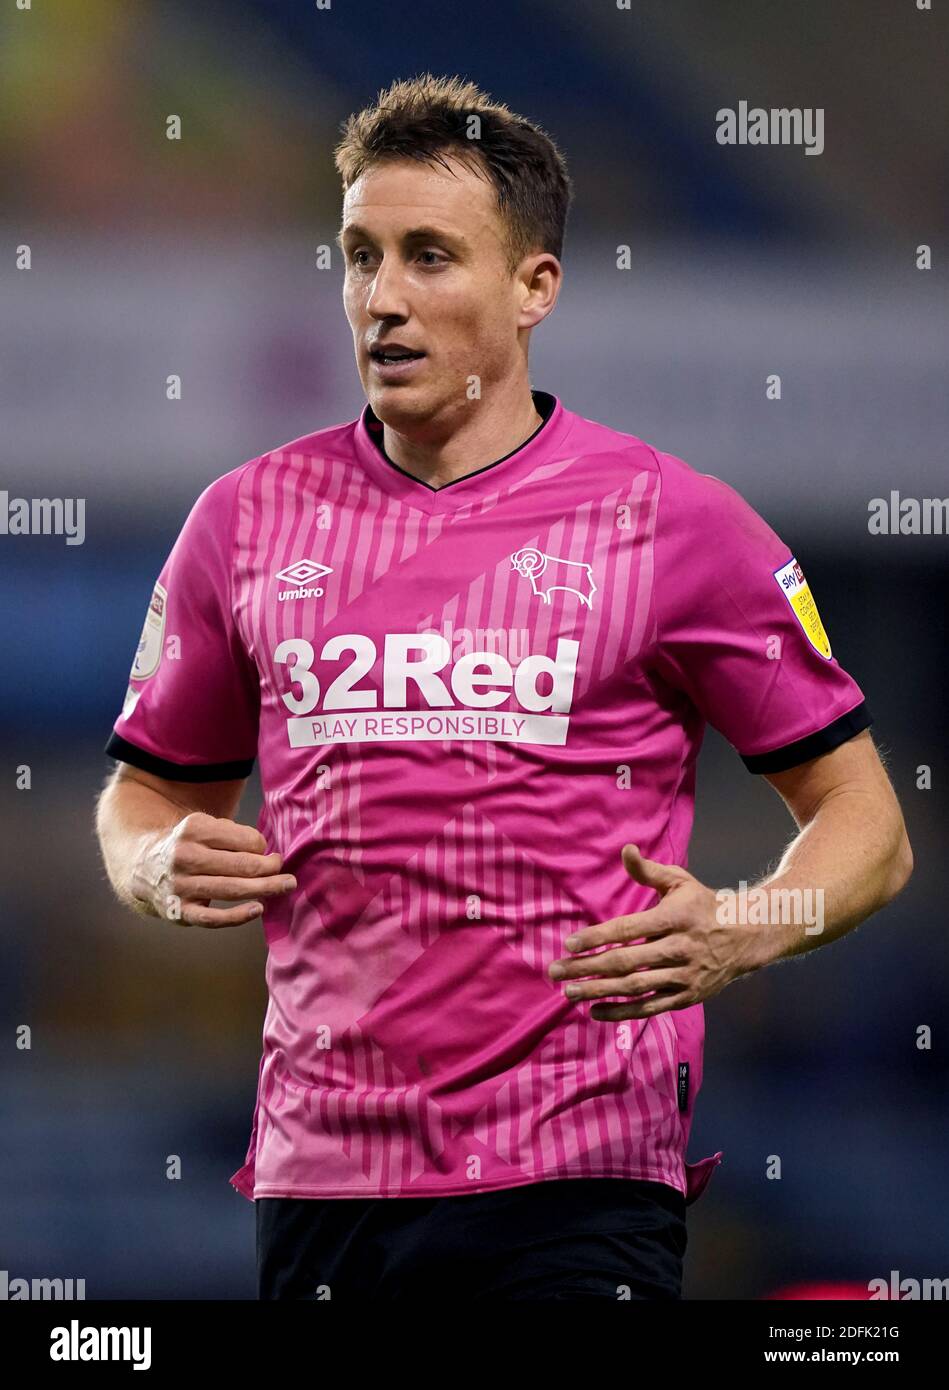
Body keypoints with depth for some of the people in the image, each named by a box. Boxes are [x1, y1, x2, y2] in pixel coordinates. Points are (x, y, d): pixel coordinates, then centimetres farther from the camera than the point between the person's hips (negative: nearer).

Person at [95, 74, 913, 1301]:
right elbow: (147, 789, 21)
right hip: (318, 1180, 3)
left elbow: (863, 822, 5)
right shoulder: (247, 520, 9)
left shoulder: (672, 521, 0)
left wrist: (736, 935, -14)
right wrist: (166, 868, -2)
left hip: (577, 1175, -3)